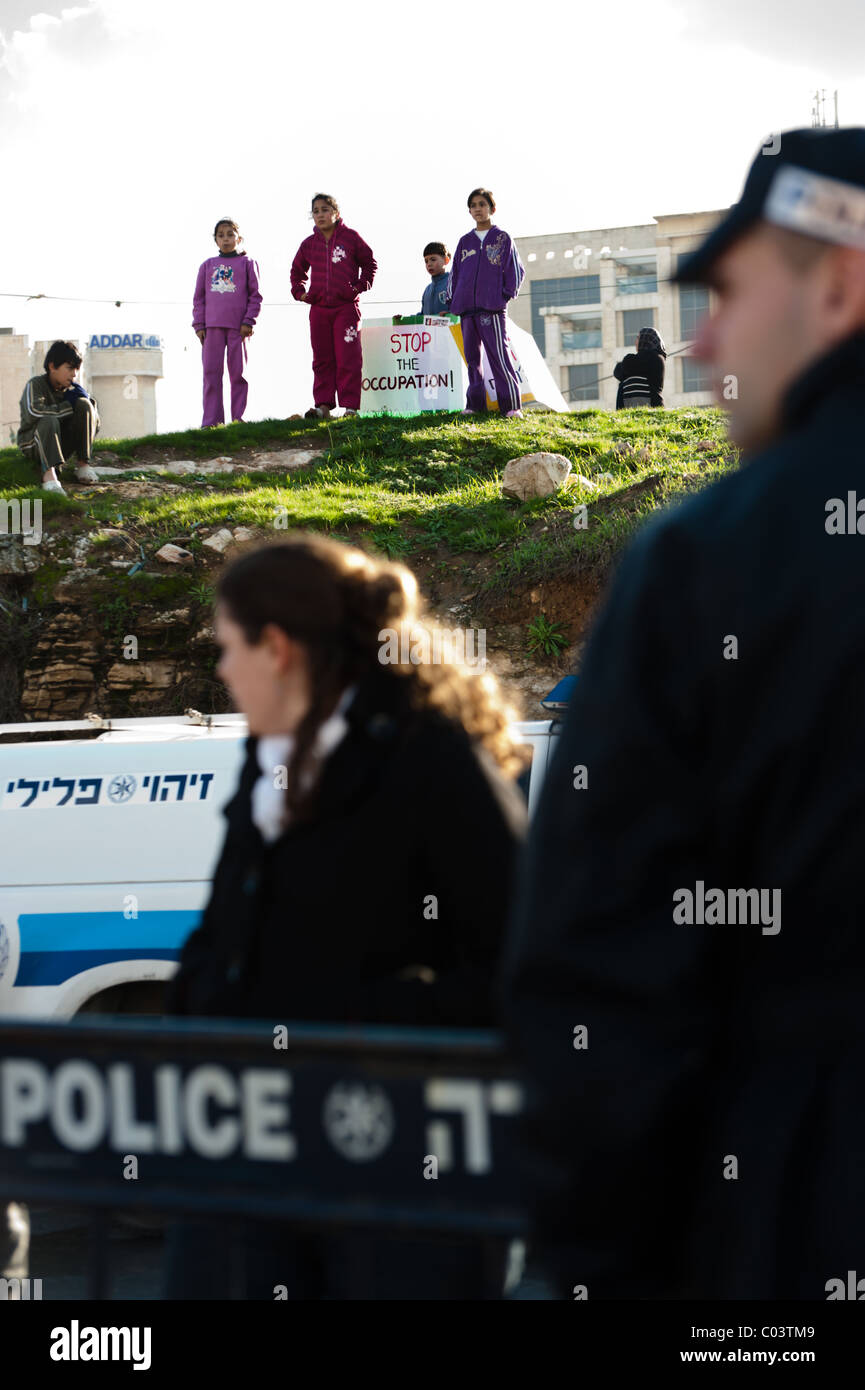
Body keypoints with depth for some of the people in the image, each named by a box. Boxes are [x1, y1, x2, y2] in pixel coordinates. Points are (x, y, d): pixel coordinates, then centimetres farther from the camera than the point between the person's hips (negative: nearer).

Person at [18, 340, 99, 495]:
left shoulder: (71, 388, 5)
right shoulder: (35, 385, -10)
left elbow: (95, 426, 7)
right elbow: (33, 413, -31)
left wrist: (84, 400, -12)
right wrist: (69, 406, -22)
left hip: (62, 446, 5)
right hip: (34, 445, -4)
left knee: (84, 405, -14)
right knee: (49, 421, -36)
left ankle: (83, 466, -20)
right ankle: (49, 475, -56)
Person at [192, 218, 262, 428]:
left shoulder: (247, 264, 11)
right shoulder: (207, 265, 16)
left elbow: (255, 295, 6)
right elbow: (199, 297, 14)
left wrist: (248, 321, -5)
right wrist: (199, 324, 4)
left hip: (237, 327, -2)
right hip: (212, 327, 2)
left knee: (238, 373, -1)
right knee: (211, 373, -4)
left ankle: (239, 418, 2)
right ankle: (211, 421, -4)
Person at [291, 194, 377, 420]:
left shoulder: (350, 237, 1)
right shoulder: (309, 244, 10)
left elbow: (369, 263, 10)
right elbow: (297, 270, 27)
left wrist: (361, 286, -1)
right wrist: (299, 292, 12)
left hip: (346, 307, -4)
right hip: (318, 309, 4)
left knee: (348, 358, -6)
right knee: (322, 359, 4)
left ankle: (350, 406, -6)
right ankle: (323, 405, 5)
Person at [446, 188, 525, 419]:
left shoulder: (502, 239, 6)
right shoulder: (465, 241, 18)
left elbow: (515, 270, 4)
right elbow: (455, 273, 22)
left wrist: (506, 295, -6)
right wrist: (452, 301, 13)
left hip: (493, 307, -5)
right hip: (467, 309, 5)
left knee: (499, 354, -13)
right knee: (472, 356, 6)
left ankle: (511, 405, -15)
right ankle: (475, 404, 9)